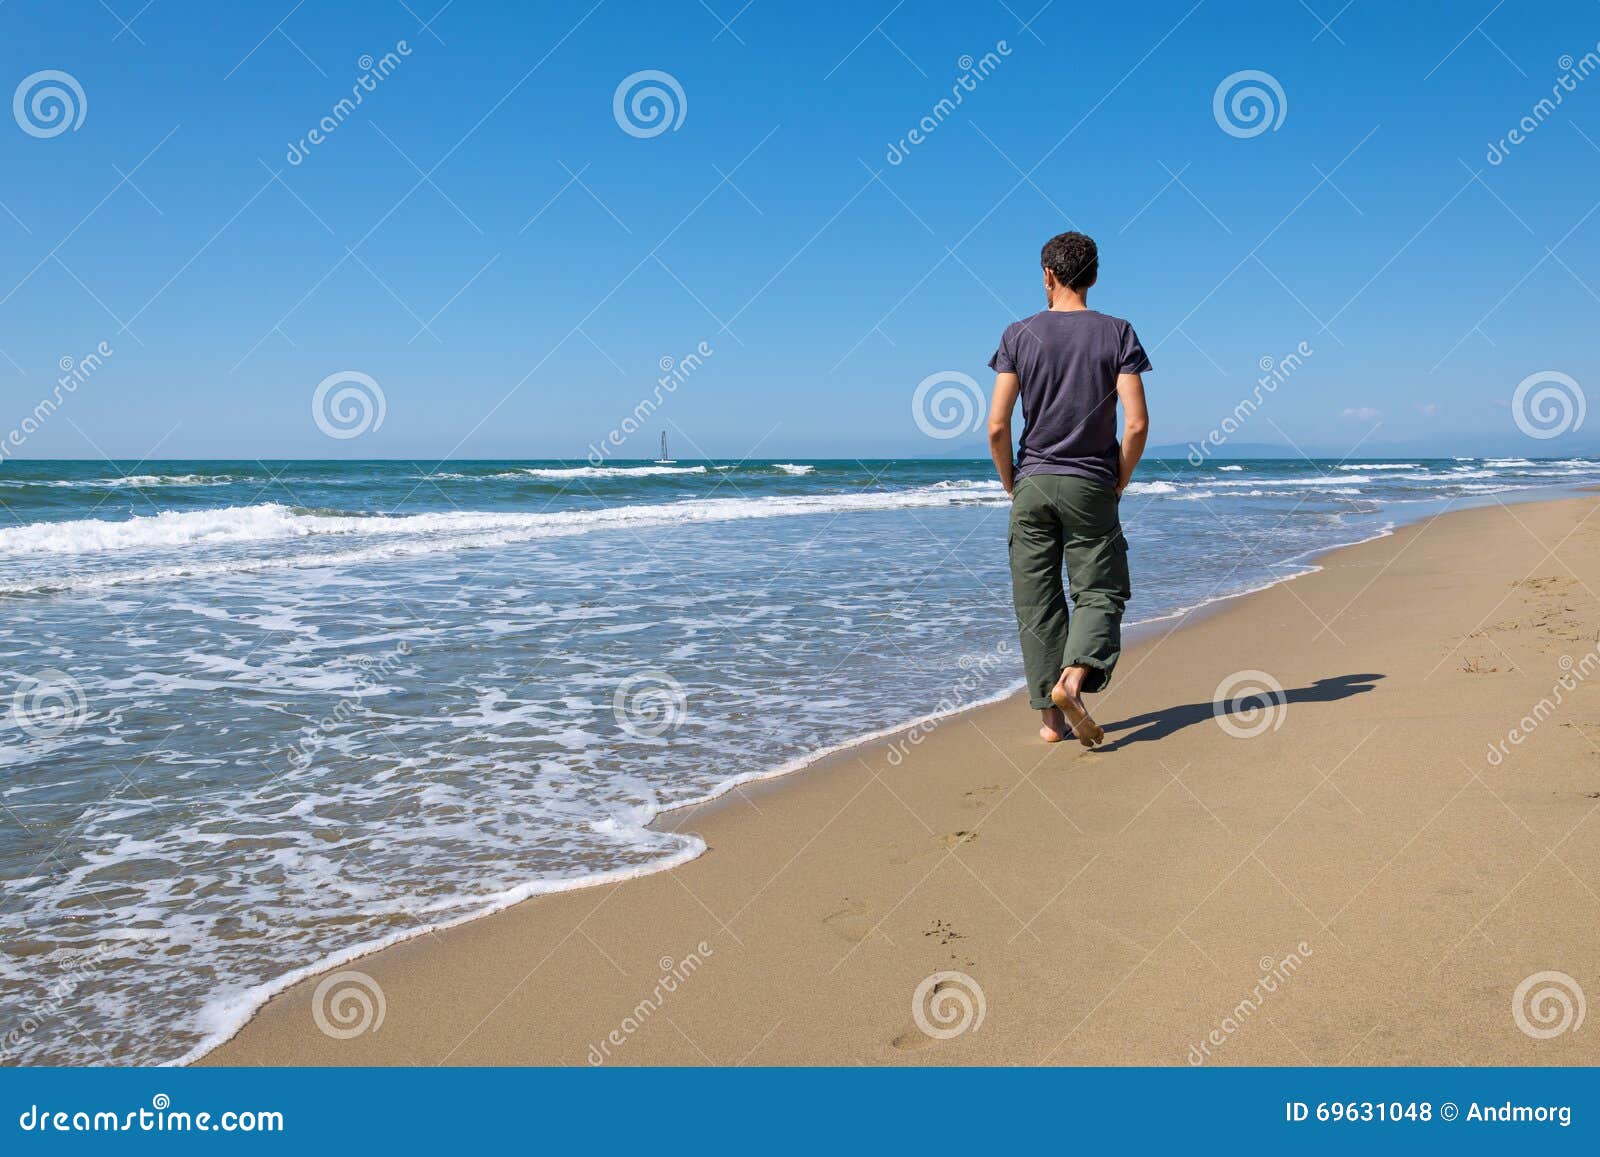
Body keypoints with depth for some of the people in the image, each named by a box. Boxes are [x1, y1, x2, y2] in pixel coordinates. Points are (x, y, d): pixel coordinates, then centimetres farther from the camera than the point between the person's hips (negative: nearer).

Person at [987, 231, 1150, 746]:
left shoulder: (1019, 335, 1)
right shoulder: (1117, 333, 0)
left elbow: (997, 426, -6)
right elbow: (1137, 423, -8)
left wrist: (1012, 485, 8)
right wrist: (1119, 484, 5)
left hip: (1032, 485, 1)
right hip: (1090, 486, -1)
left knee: (1037, 604, 6)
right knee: (1099, 592, 7)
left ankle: (1049, 716, 8)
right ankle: (1073, 680, -18)